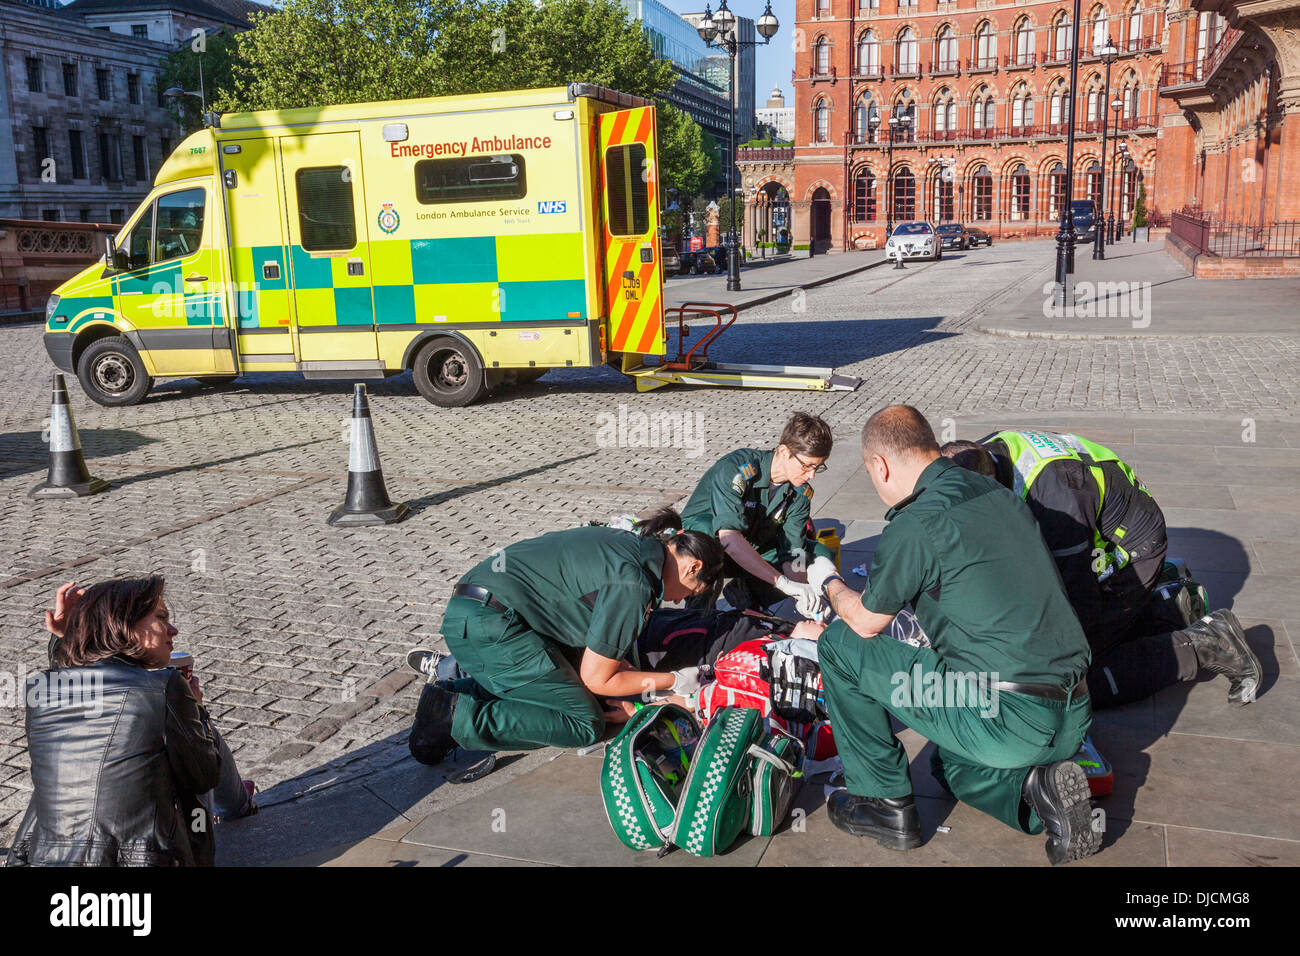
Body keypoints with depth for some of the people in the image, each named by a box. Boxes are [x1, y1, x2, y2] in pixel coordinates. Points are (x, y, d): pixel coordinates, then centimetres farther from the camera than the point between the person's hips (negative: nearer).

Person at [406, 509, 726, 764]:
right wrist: (674, 681, 2)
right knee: (585, 724, -4)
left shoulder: (629, 543, 14)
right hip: (489, 625, -10)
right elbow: (596, 680, -6)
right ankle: (455, 717, -13)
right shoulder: (633, 585, -14)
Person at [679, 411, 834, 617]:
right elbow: (729, 538, -44)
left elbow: (792, 551, -15)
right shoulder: (734, 470, -32)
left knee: (821, 555, -9)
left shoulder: (801, 493, -10)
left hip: (755, 552, 6)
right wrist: (784, 582, -49)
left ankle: (748, 593, -7)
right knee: (706, 527, -40)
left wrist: (801, 595, -36)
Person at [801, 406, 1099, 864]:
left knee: (840, 643, 4)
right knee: (949, 761, 37)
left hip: (1005, 722, -8)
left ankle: (884, 802, 13)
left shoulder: (917, 523, -14)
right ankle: (1037, 786, 9)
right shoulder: (1001, 495, 10)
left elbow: (866, 622, 1)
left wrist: (829, 582, 22)